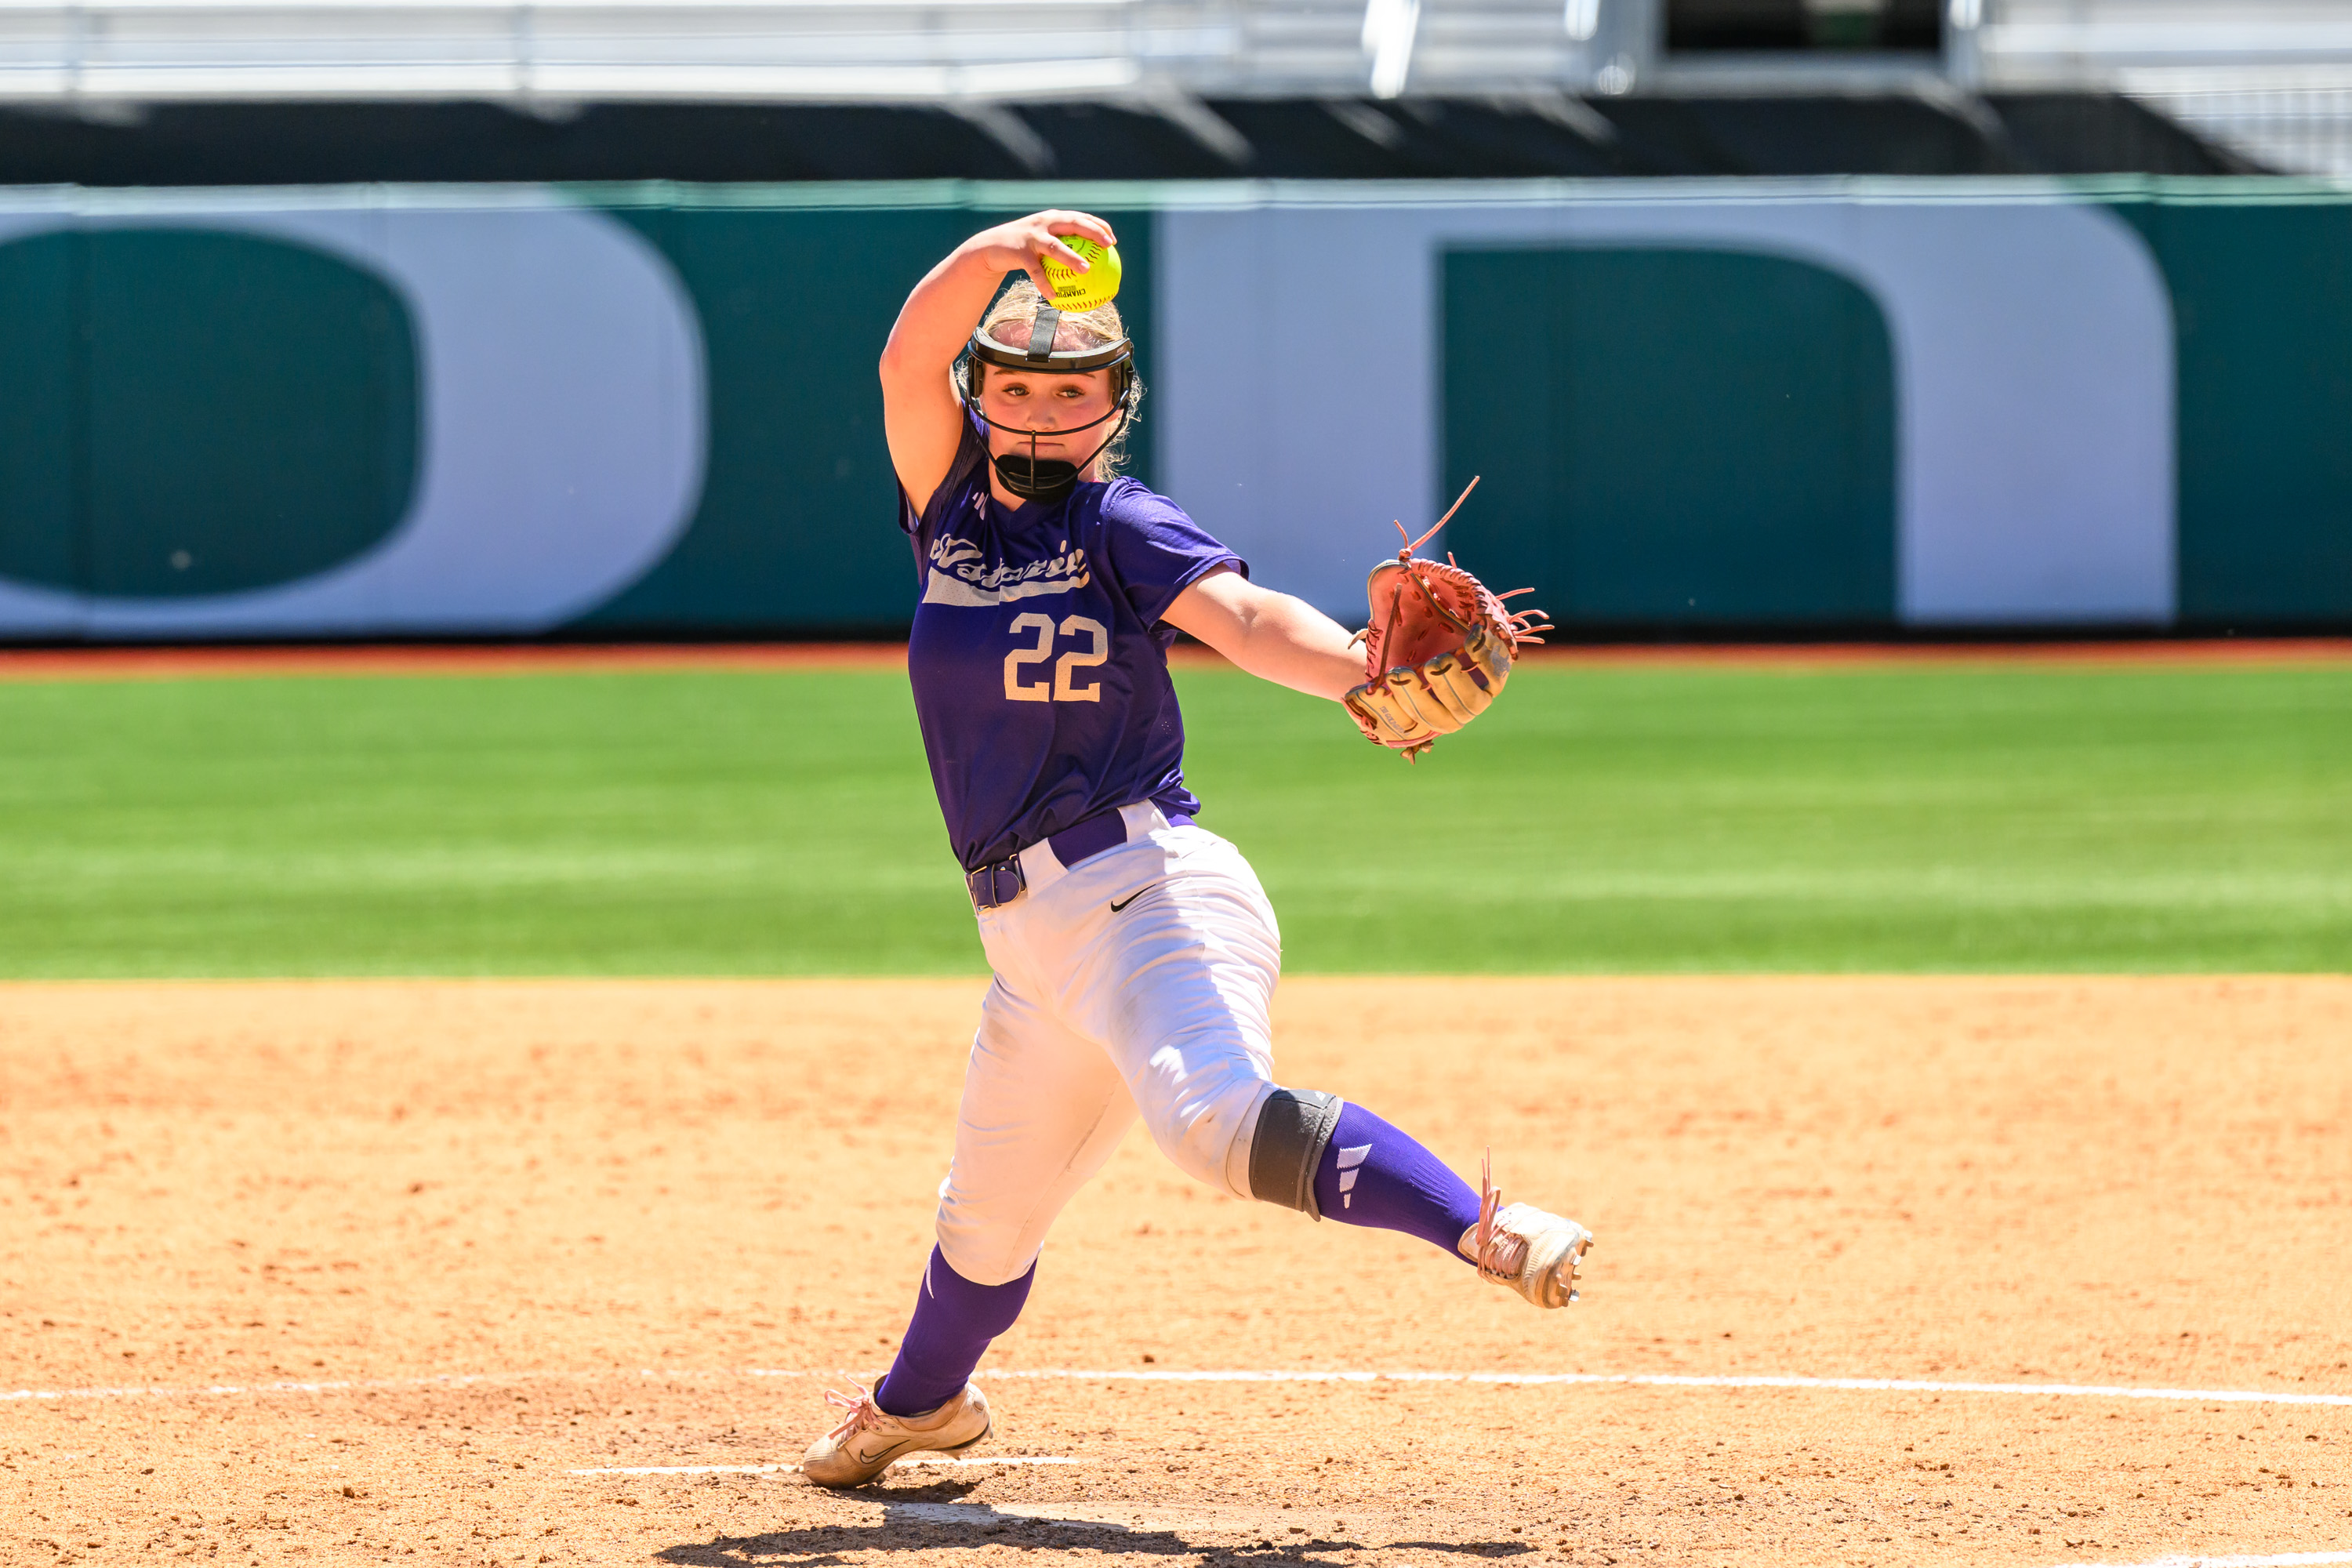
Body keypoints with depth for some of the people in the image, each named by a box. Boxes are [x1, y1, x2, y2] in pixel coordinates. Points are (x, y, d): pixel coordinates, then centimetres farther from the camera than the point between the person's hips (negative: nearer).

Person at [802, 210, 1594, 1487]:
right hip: (1034, 937, 7)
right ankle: (918, 1404, 49)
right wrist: (995, 256, -24)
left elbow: (1242, 617, -22)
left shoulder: (1126, 528, -4)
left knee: (1220, 1120, -34)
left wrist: (1365, 674, -43)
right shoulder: (953, 504, 11)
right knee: (989, 1215, 24)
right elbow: (910, 358, -4)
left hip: (1144, 891, -7)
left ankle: (1489, 1233, -43)